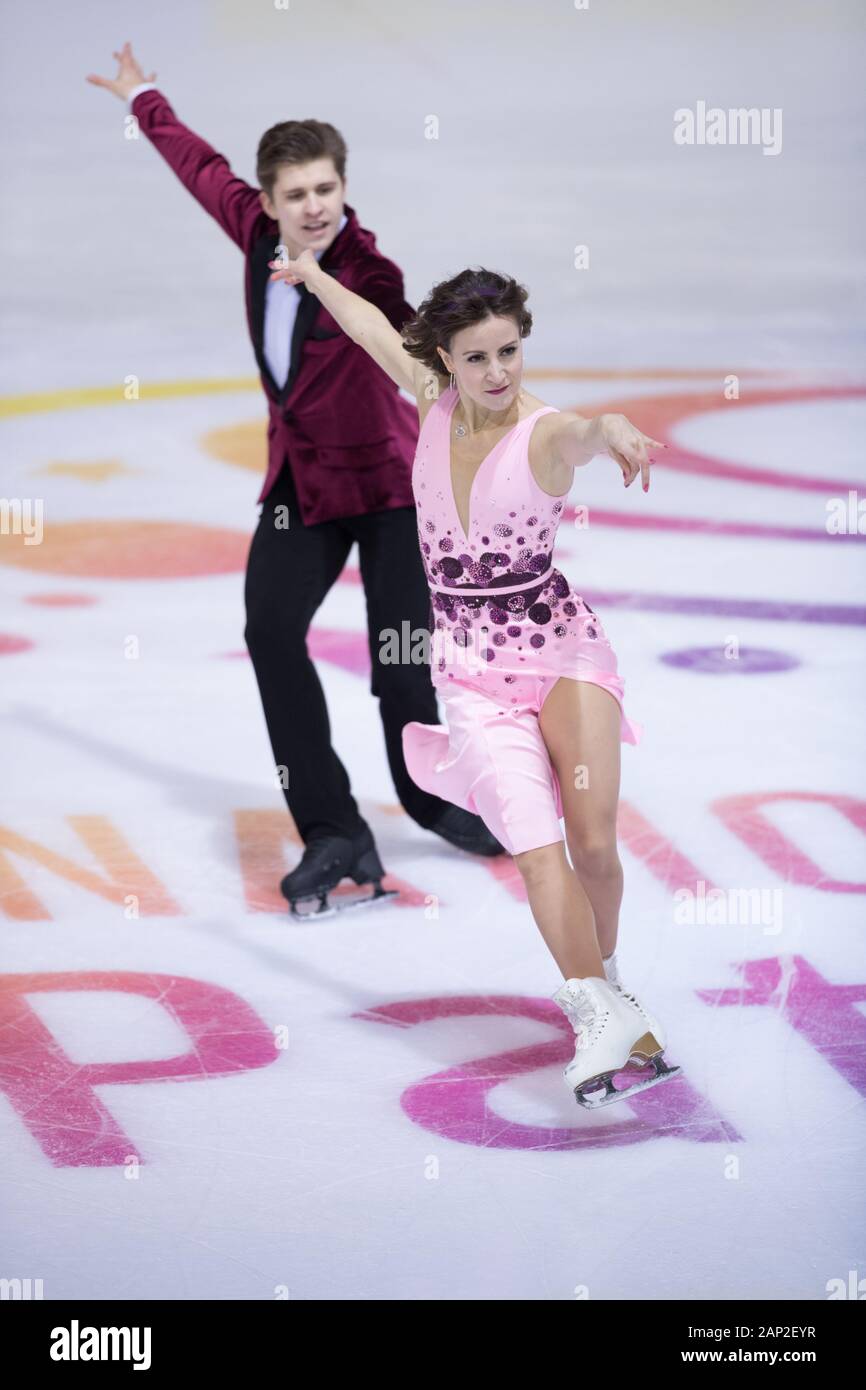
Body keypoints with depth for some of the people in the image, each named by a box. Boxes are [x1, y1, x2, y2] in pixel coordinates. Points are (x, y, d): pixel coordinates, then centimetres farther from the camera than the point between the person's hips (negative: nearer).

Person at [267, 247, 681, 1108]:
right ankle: (604, 1014, -19)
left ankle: (602, 980, 10)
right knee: (535, 847, -14)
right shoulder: (434, 401, 0)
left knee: (593, 839, -17)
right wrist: (311, 275, 38)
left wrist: (614, 433, -65)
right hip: (469, 670, 3)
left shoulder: (544, 435, -14)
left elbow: (581, 435, -41)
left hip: (558, 644, -3)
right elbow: (374, 327, 21)